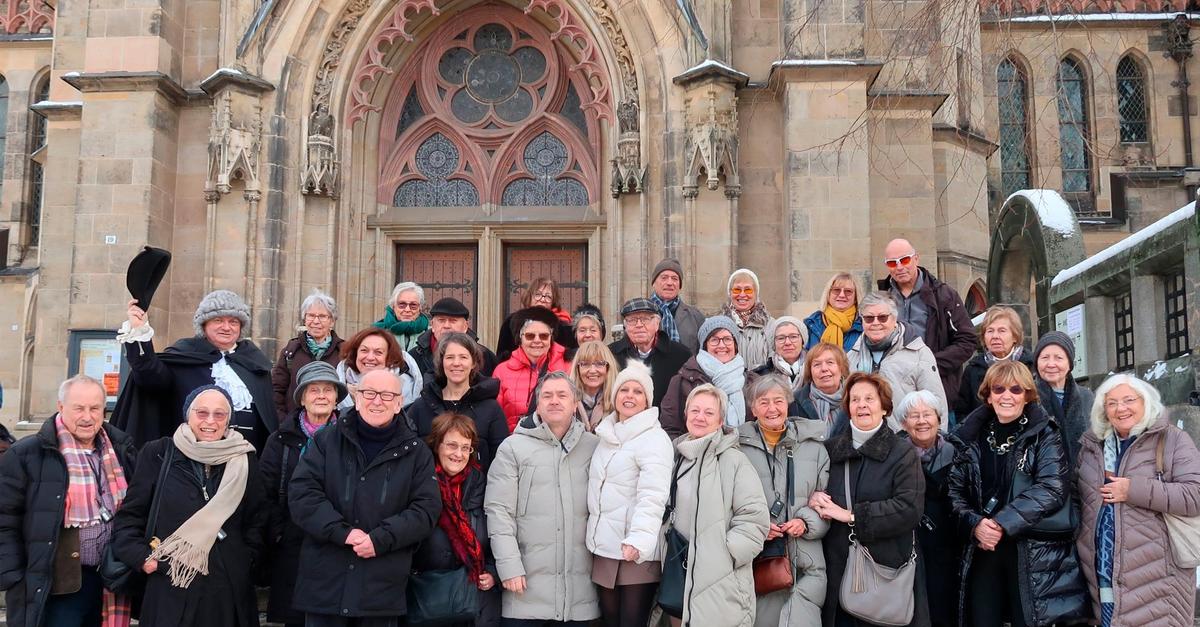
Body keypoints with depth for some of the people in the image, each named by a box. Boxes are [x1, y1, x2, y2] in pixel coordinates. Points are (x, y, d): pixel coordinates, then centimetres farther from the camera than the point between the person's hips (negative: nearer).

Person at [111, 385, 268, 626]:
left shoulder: (244, 460, 7)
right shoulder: (158, 455, 2)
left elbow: (258, 519, 12)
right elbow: (129, 515, 5)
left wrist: (245, 559, 1)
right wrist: (141, 557, -6)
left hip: (230, 588, 2)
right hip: (171, 587, -1)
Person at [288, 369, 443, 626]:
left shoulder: (415, 452, 5)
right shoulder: (327, 440, 6)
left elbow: (427, 508, -2)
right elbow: (301, 493, -4)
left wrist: (381, 539, -16)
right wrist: (342, 532, -16)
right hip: (324, 580, 0)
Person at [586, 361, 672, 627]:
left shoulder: (654, 439, -9)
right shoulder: (606, 435, 14)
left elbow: (652, 497, -21)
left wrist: (638, 540, -34)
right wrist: (596, 538, 15)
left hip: (636, 551, -7)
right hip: (604, 548, 7)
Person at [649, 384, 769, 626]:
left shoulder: (733, 461, -8)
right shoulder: (676, 457, 11)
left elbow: (755, 518, -13)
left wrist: (723, 554, -15)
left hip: (718, 584, -6)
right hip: (676, 576, 6)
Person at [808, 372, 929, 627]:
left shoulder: (903, 454, -1)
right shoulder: (829, 449, 10)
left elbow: (910, 508, -13)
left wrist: (851, 515, -17)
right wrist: (812, 498, -7)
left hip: (887, 567, -2)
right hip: (838, 568, 3)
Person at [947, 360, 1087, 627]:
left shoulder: (1045, 435, -1)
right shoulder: (972, 435, 8)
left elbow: (1052, 489, -13)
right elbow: (955, 490, 5)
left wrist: (1002, 523, -19)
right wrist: (975, 524, -14)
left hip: (1034, 553, -3)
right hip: (982, 551, 3)